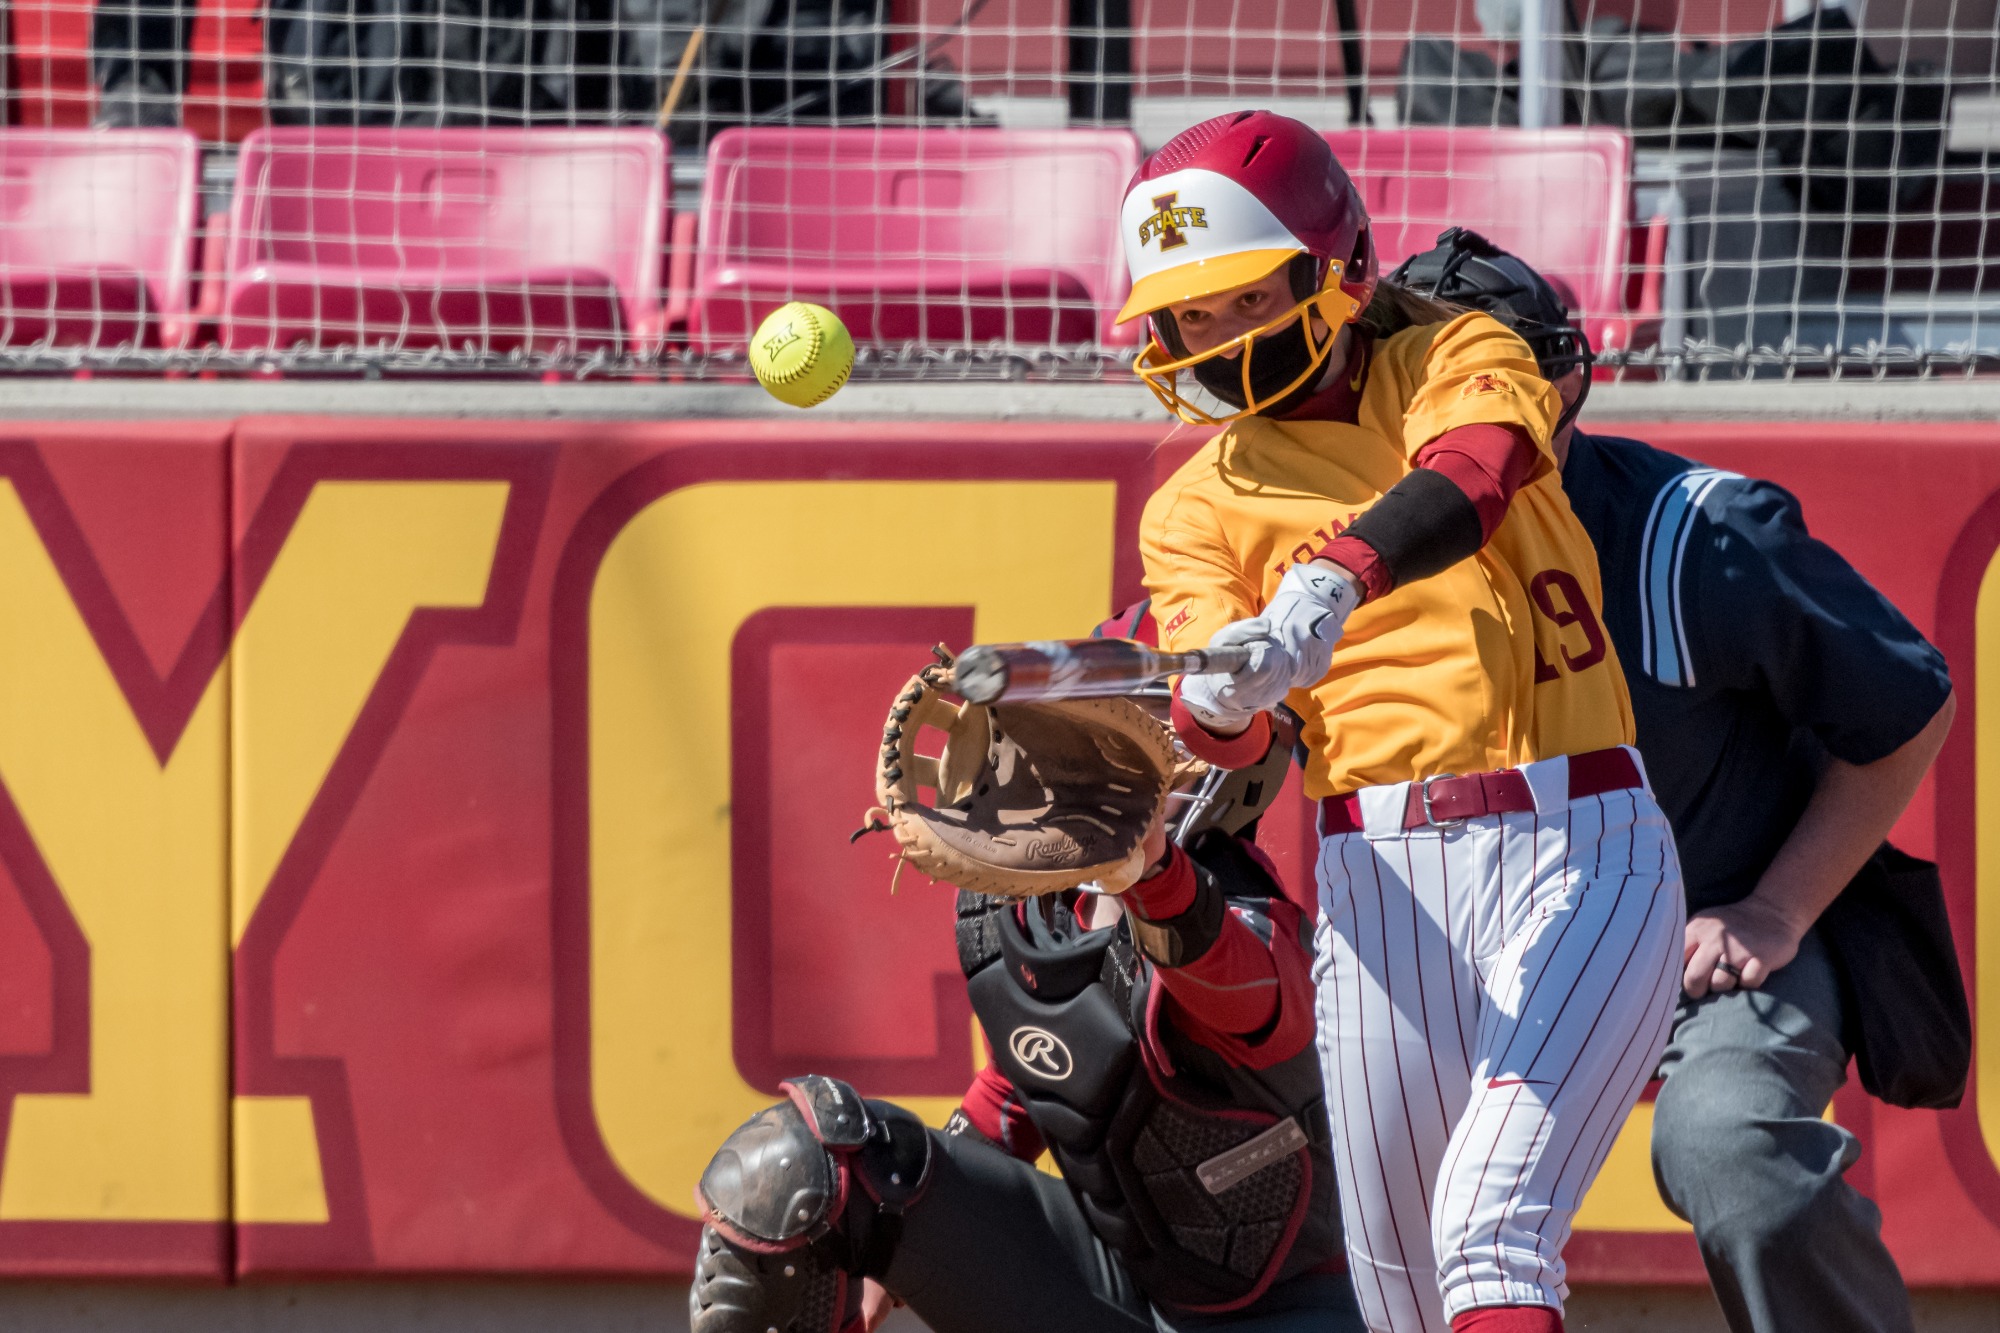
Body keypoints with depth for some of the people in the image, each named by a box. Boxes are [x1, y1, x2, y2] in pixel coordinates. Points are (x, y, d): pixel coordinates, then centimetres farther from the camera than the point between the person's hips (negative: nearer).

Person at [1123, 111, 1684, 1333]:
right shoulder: (1198, 508, 12)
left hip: (1585, 860, -3)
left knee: (1492, 1228, -21)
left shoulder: (1460, 361, 7)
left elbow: (1469, 475, -18)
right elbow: (1230, 733, -4)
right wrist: (1218, 702, -30)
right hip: (1385, 888, 3)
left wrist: (1338, 575, -38)